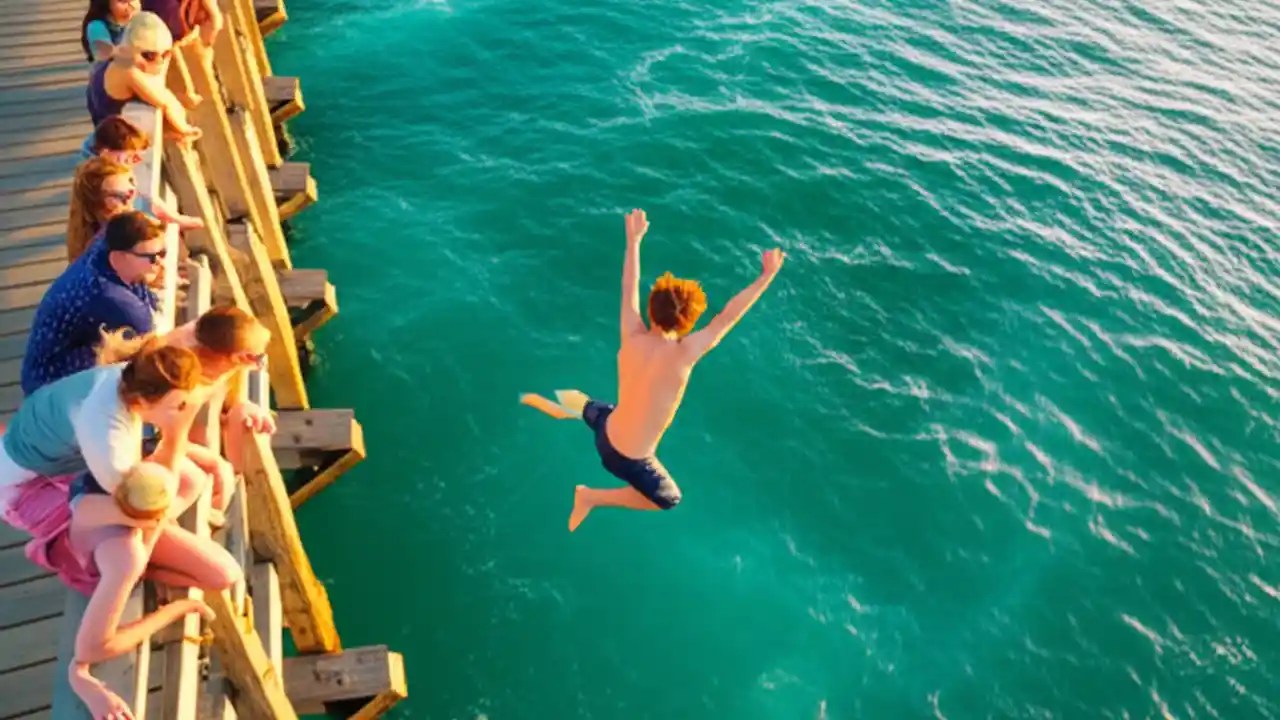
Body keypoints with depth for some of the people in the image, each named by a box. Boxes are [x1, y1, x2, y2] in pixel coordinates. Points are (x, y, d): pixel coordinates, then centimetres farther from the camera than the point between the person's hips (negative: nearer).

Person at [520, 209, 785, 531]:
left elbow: (629, 288, 1)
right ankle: (593, 497, 14)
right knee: (669, 500, 22)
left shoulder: (632, 337, -13)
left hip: (608, 430, 6)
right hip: (629, 457, -6)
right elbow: (729, 316, -25)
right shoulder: (683, 353, -29)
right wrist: (767, 276, -17)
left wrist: (634, 239, 13)